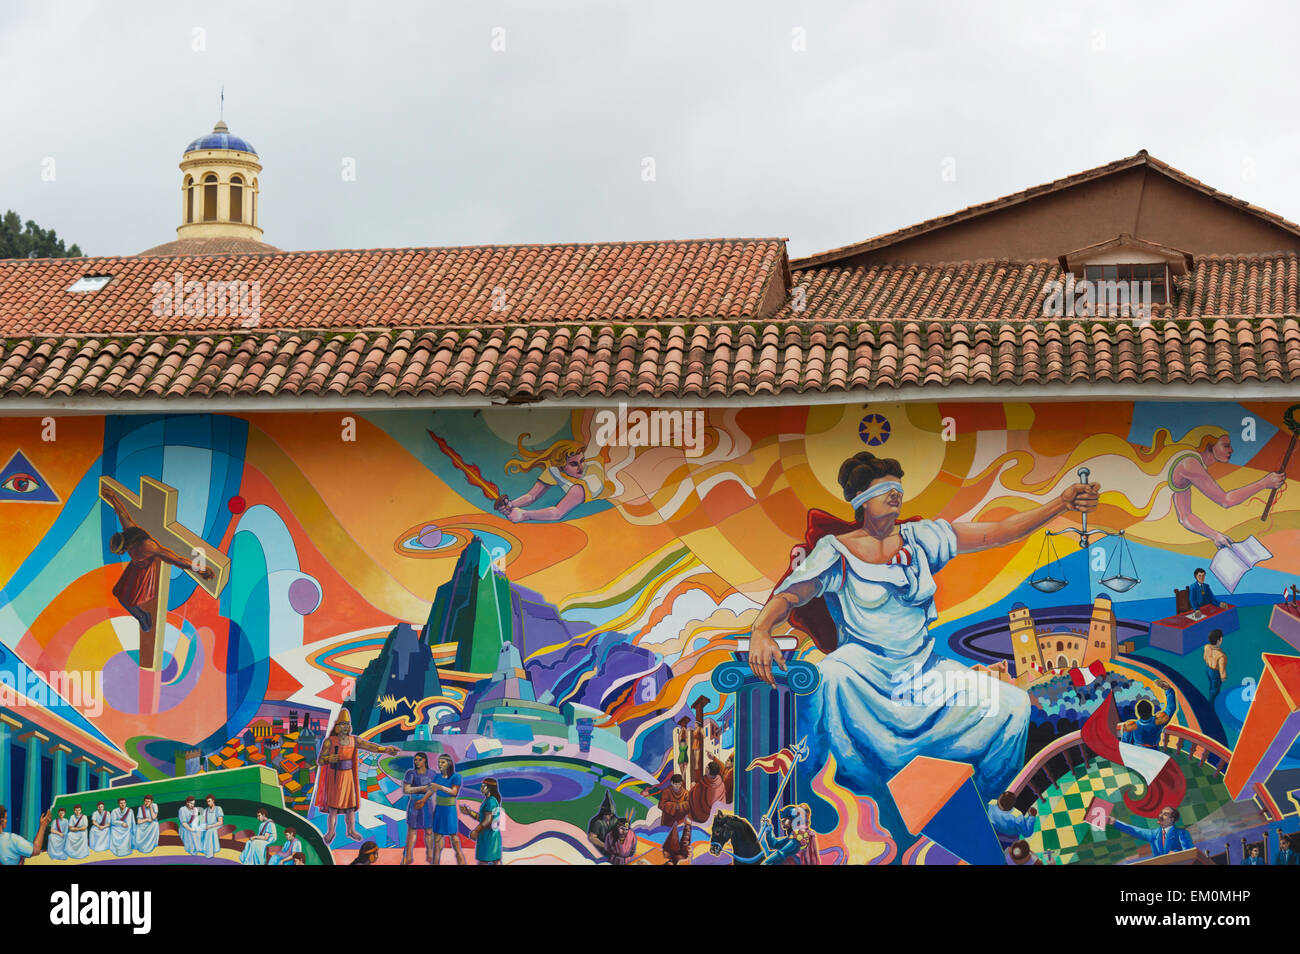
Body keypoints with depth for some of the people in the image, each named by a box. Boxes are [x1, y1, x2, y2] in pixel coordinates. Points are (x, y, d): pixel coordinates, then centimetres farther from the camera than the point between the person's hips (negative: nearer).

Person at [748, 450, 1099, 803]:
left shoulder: (919, 538, 9)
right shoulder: (836, 550, 0)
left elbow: (999, 532, 6)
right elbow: (789, 595, -13)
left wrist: (1061, 504, -5)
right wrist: (761, 631, -36)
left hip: (924, 667, 4)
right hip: (866, 667, -4)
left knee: (1014, 704, -12)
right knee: (830, 678, -40)